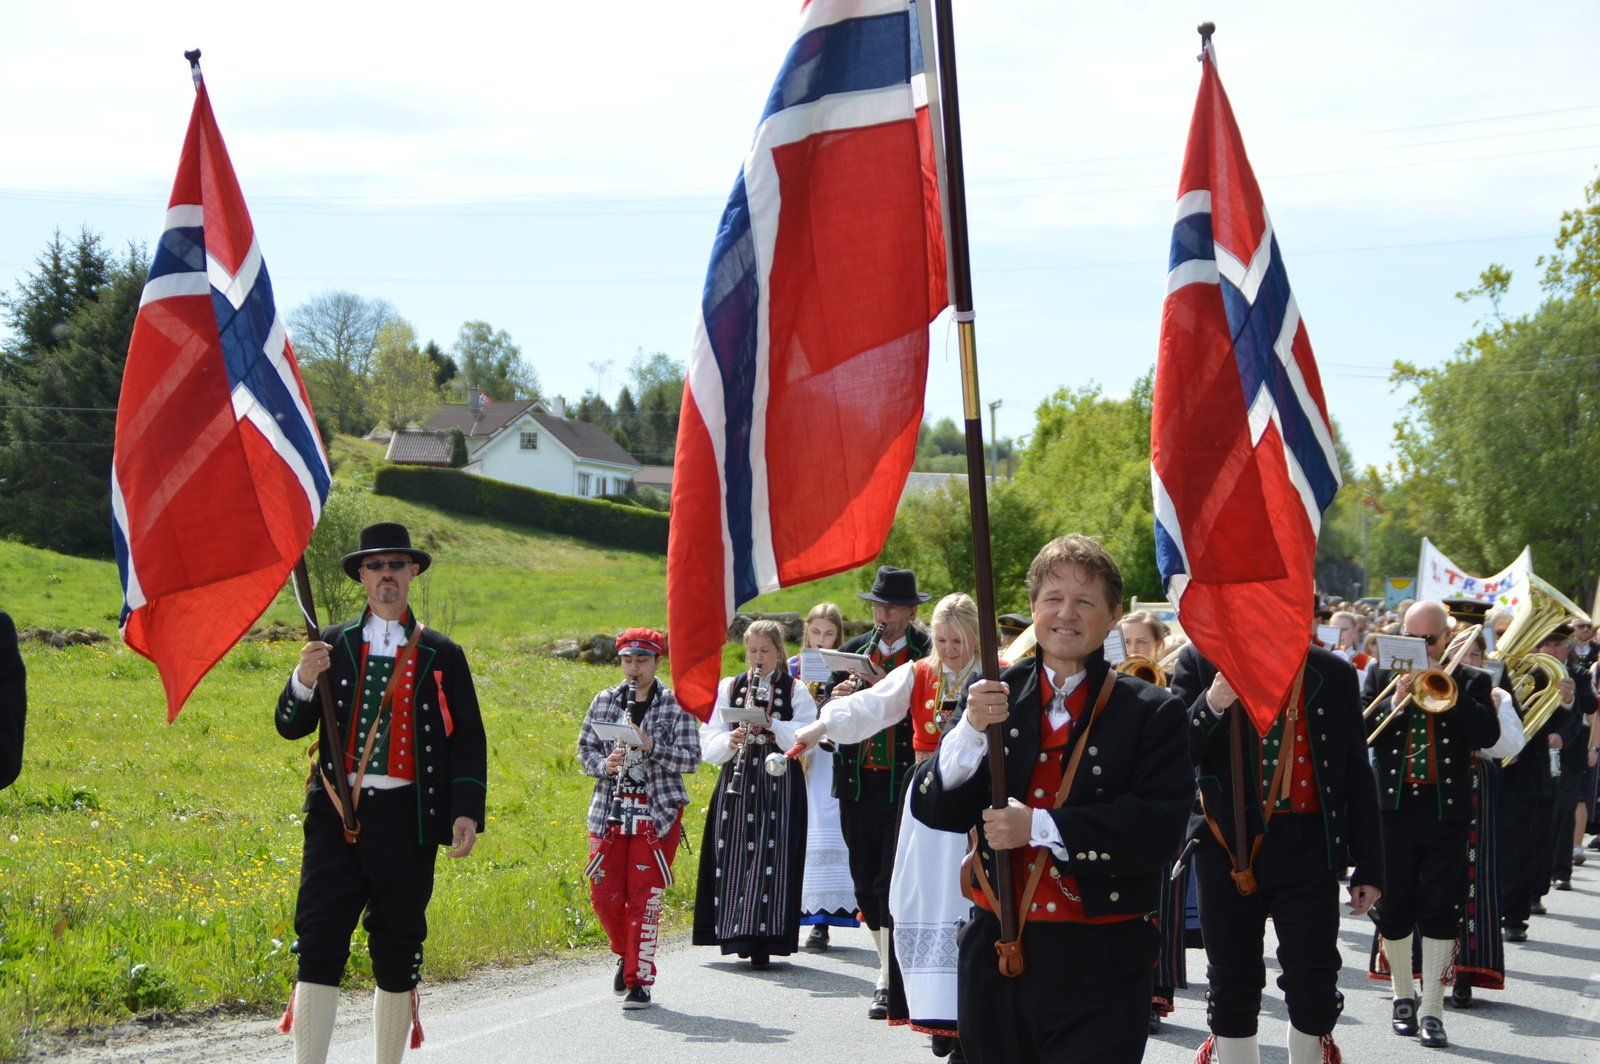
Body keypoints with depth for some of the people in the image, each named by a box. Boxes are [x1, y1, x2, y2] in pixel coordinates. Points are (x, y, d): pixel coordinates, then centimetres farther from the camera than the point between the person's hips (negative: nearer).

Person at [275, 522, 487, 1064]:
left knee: (397, 953, 6)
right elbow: (290, 726, 5)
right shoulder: (332, 645, 9)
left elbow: (468, 739, 8)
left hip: (406, 820, 0)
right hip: (337, 815, 0)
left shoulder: (442, 655, 9)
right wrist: (303, 680, -15)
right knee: (319, 945, -7)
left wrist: (468, 811, -3)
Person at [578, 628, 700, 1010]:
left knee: (645, 897, -4)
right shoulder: (604, 701, 8)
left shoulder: (676, 705, -2)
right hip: (609, 810, 3)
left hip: (657, 813, -3)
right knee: (605, 895, 1)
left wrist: (651, 745, -19)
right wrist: (604, 764, -10)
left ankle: (639, 979, 3)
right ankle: (627, 954, 29)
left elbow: (690, 760, -5)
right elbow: (585, 748, 11)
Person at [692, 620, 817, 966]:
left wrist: (771, 725, -21)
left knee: (770, 859, -7)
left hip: (779, 785, -2)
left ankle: (763, 942, -7)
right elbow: (708, 745, 4)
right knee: (736, 858, -1)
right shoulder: (728, 688, 10)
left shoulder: (795, 690, 4)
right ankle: (738, 934, 8)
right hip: (737, 786, 2)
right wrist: (730, 740, -17)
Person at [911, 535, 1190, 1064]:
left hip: (1099, 966, -3)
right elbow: (934, 810, 1)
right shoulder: (992, 698, 7)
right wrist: (972, 731, -17)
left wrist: (1040, 827, -18)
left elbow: (1161, 830, -13)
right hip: (995, 958, 3)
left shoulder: (1151, 712, -2)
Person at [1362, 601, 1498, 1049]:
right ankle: (1403, 996, 24)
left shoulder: (1470, 681, 6)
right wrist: (1397, 700, -16)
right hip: (1393, 807, 1)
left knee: (1440, 911, -2)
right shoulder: (1381, 676, 7)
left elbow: (1488, 733, -10)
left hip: (1446, 810, -1)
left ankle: (1432, 1008, 2)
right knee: (1394, 908, 6)